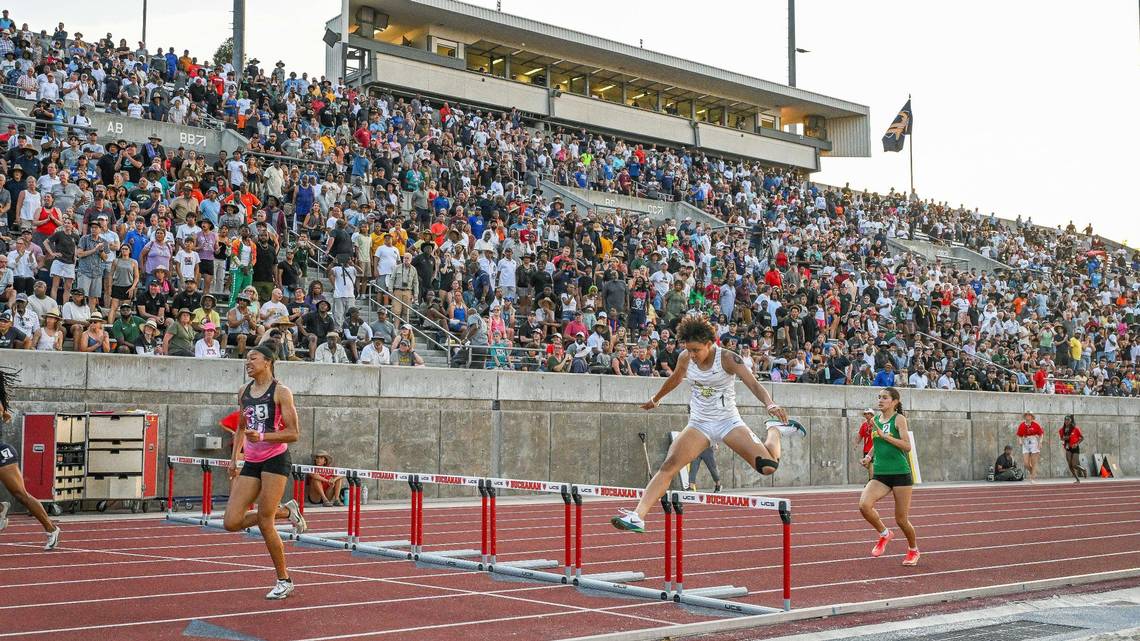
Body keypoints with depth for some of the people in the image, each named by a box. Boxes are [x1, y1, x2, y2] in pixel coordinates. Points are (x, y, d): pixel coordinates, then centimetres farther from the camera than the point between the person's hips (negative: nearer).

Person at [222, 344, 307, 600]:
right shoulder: (243, 392, 12)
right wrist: (234, 458, 14)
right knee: (232, 522, -3)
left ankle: (284, 581, 9)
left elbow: (293, 433, -11)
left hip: (275, 460, -7)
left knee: (264, 522, -8)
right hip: (251, 463, 7)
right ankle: (285, 512, 20)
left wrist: (262, 437, -23)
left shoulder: (280, 392, -7)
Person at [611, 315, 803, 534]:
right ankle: (637, 517, -26)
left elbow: (754, 385, -24)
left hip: (728, 422, -3)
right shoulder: (685, 359, -3)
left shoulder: (727, 359, -15)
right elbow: (675, 379, 19)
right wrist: (655, 399, 35)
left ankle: (775, 429, 20)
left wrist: (770, 404, -44)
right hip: (699, 424, 3)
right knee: (669, 465, -19)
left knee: (768, 467, -15)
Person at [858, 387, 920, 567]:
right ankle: (884, 534, 7)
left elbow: (907, 446, -18)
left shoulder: (899, 419, -7)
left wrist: (884, 435, -25)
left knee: (901, 519, 3)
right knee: (864, 505, -21)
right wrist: (869, 456, 6)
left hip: (900, 474, -5)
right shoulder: (875, 420, 9)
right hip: (880, 474, 5)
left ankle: (913, 549, 33)